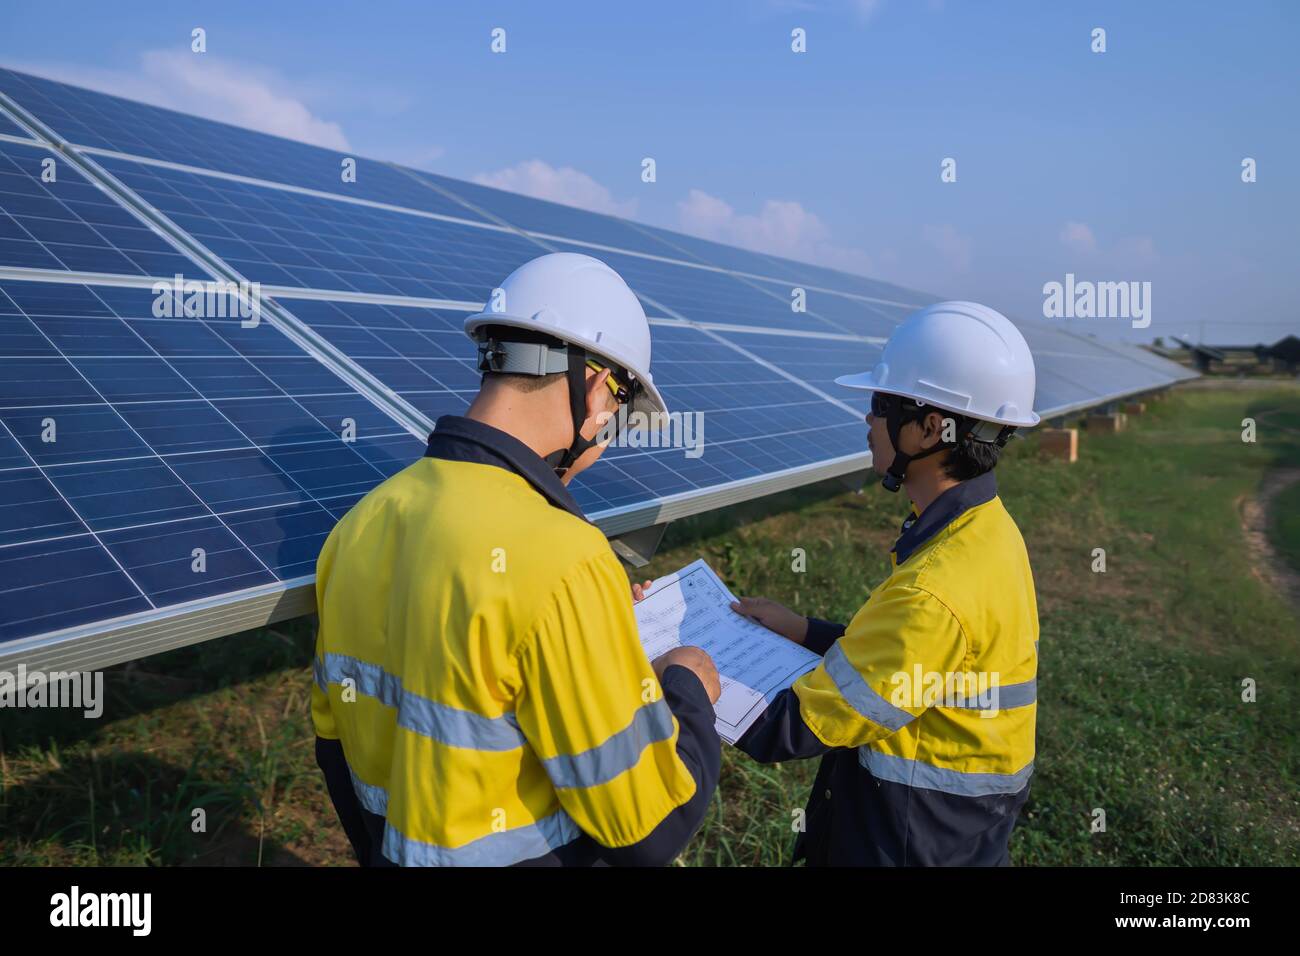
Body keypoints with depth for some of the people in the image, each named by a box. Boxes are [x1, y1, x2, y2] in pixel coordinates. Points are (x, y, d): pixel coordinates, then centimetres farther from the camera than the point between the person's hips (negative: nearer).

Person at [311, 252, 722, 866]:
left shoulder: (362, 522, -7)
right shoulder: (558, 561, -29)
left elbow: (334, 732, 5)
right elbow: (648, 830, -23)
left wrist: (385, 852, 20)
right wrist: (687, 689, -6)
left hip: (392, 849, 6)